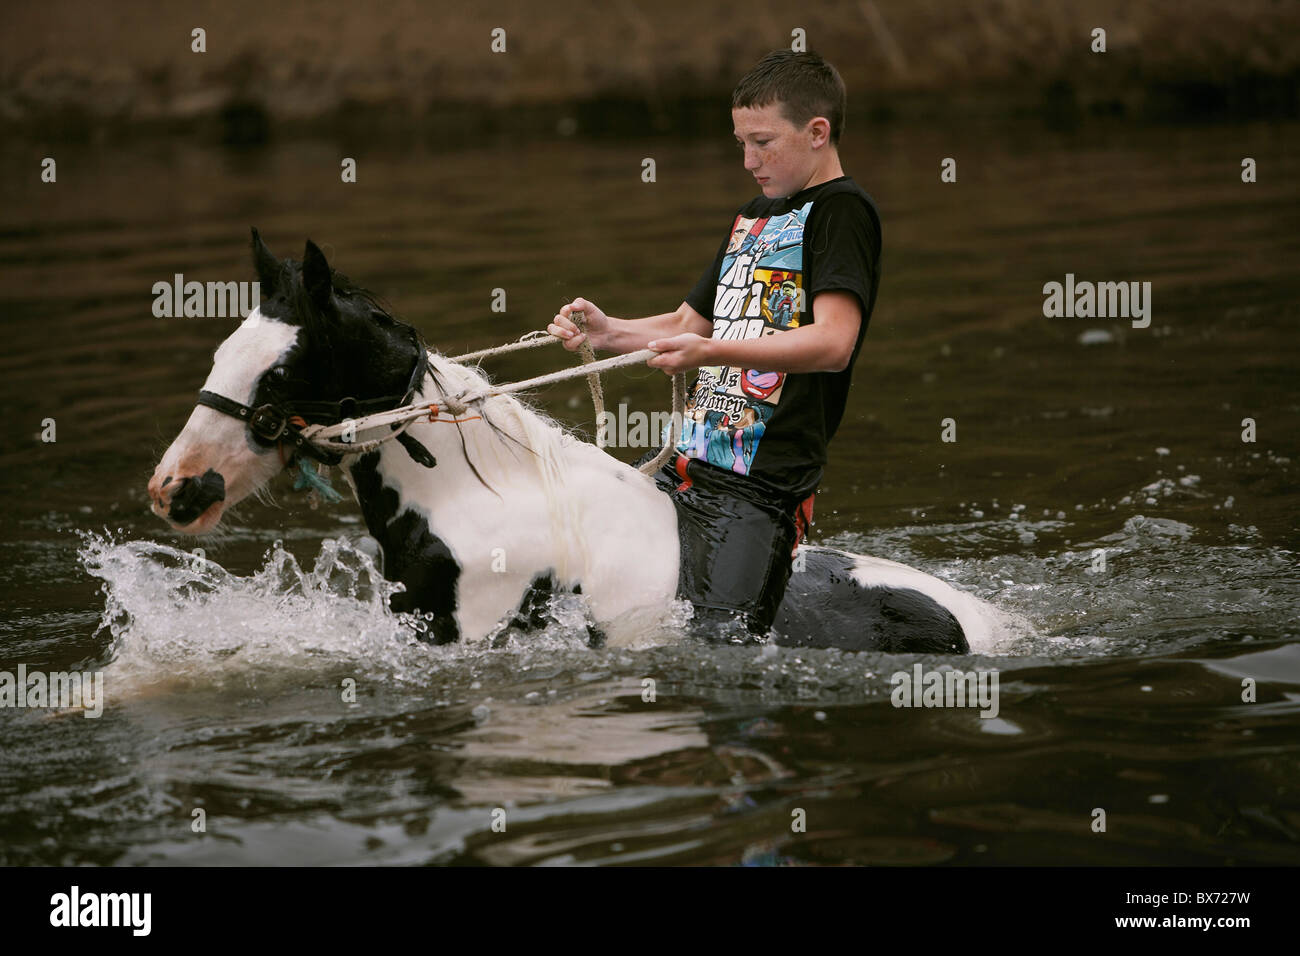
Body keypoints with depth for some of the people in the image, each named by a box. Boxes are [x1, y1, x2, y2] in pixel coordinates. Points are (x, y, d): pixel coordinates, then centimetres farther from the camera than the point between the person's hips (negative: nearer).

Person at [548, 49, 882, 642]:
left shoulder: (841, 211, -7)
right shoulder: (754, 216, 22)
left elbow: (833, 343, -21)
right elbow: (689, 326, 28)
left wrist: (711, 352, -32)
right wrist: (608, 333, 8)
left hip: (760, 487, -8)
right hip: (684, 460, 8)